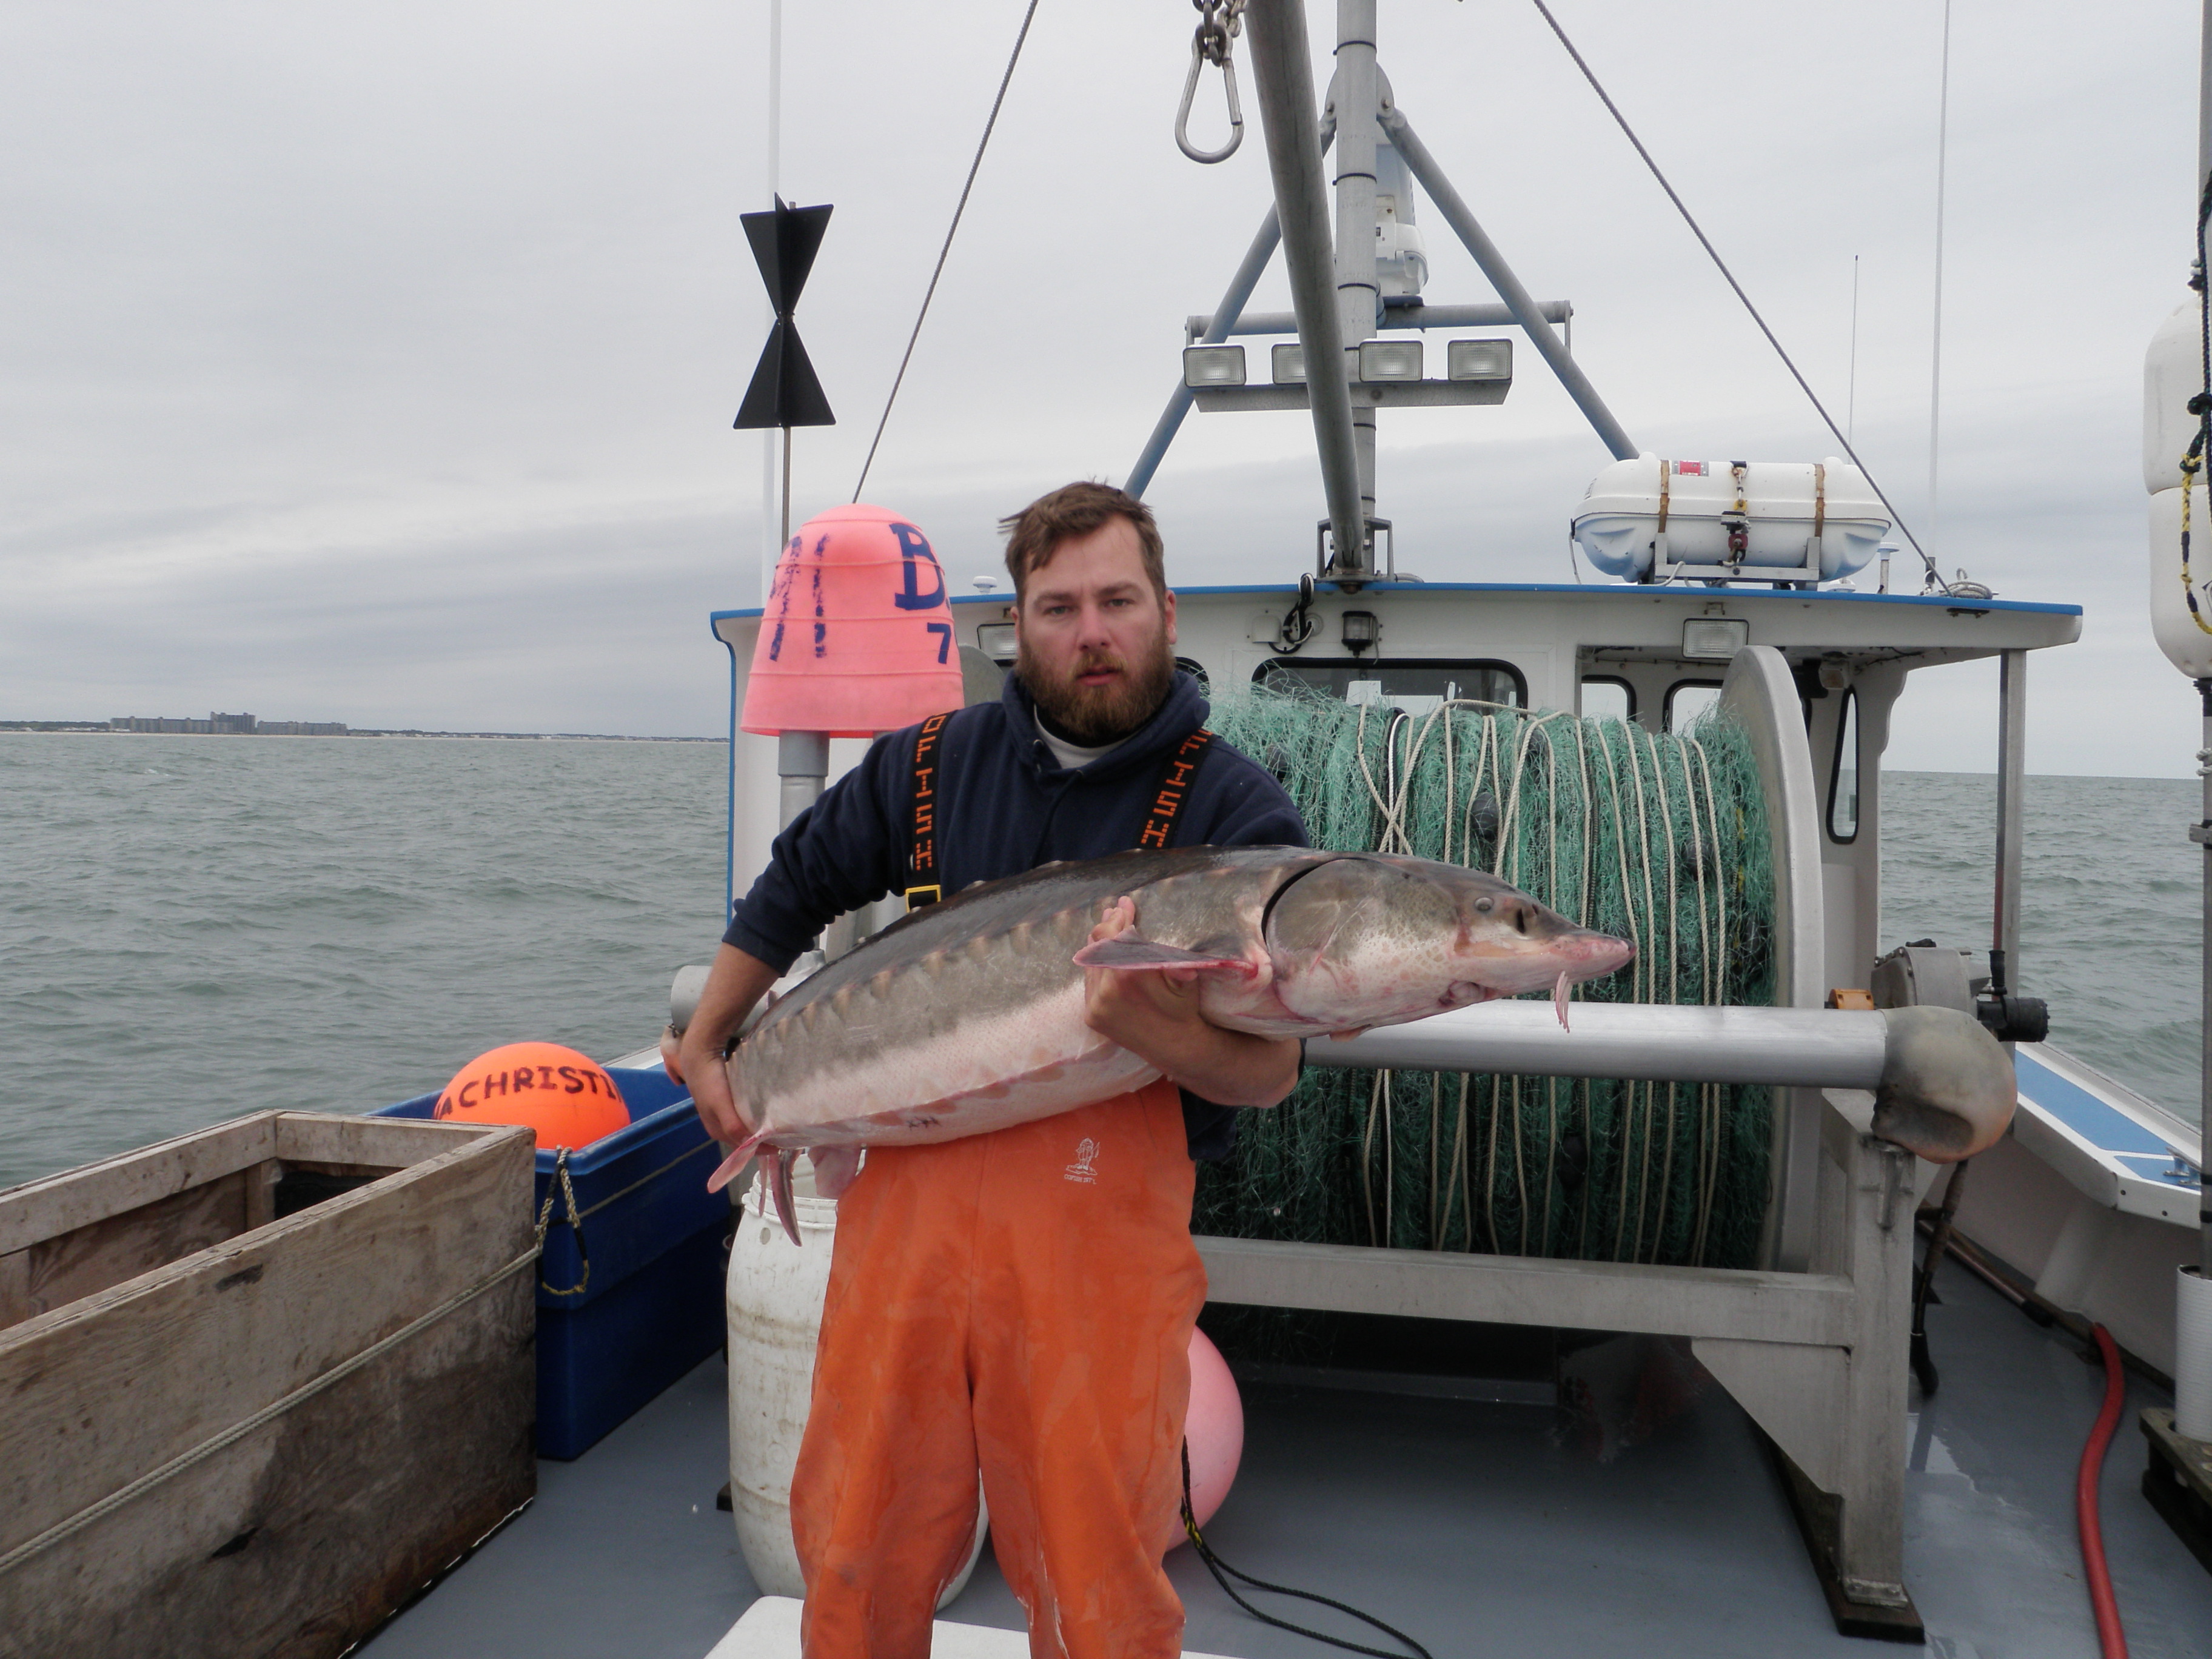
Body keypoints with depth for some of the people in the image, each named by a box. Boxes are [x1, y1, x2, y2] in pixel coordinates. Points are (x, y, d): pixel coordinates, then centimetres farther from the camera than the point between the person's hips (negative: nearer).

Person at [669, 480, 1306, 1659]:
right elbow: (788, 899, 23)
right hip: (906, 1201, 3)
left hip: (1100, 1227, -2)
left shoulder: (1235, 809, -2)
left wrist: (1160, 1033, -27)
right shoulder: (930, 764, 8)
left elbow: (1269, 1073, -8)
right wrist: (702, 1048, 22)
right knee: (856, 1558, 14)